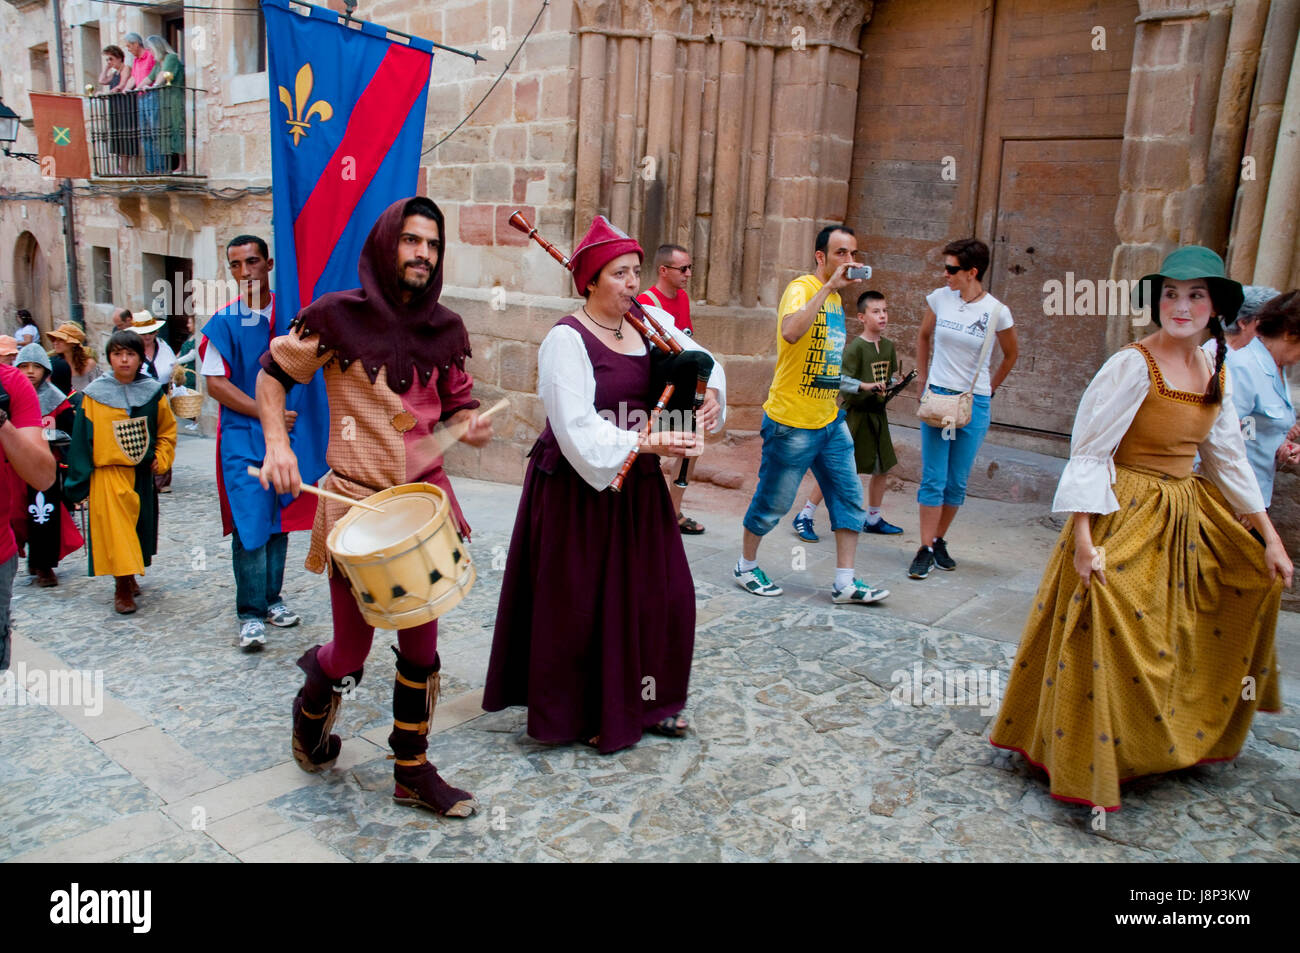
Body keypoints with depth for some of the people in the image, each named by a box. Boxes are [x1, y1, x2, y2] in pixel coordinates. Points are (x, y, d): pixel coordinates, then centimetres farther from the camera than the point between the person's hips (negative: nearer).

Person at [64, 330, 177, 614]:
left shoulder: (152, 392, 2)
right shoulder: (94, 394, -5)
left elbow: (167, 428, 14)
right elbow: (82, 438, -1)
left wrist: (161, 458, 0)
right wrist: (79, 480, -2)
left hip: (142, 473, 3)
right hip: (109, 472, -3)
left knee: (139, 524, 11)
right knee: (115, 525, -9)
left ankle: (130, 577, 31)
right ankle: (123, 588, -3)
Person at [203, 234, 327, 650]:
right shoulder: (224, 322, -2)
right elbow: (215, 383, -5)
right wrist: (266, 412, -13)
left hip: (289, 434, 4)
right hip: (244, 438, -4)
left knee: (280, 518, 11)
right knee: (251, 524, -7)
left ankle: (272, 598, 24)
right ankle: (250, 614, 0)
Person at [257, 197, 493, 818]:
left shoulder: (446, 330, 3)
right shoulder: (339, 316, -8)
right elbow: (273, 373, 2)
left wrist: (470, 426, -11)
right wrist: (276, 443, -12)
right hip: (356, 503, -4)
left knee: (421, 646, 9)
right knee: (351, 653, 5)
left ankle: (413, 772, 26)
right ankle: (311, 709, 42)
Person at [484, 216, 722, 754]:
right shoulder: (567, 339, -14)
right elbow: (577, 428, -21)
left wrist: (709, 393, -4)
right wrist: (647, 443, -25)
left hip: (637, 487, 7)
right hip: (579, 489, -7)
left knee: (660, 594, 11)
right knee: (581, 605, 3)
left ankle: (644, 701, 29)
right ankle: (581, 715, 21)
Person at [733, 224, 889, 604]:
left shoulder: (835, 297, 13)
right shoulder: (802, 288, -14)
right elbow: (790, 332, -37)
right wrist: (828, 286, -34)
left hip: (830, 421, 8)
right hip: (792, 421, -8)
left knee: (849, 498, 5)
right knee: (772, 504, 5)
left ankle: (845, 583, 12)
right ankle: (746, 567, 25)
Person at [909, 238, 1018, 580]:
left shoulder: (996, 311, -6)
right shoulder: (940, 298, -1)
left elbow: (1011, 354, 11)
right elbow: (924, 336, 17)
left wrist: (989, 390, 12)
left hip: (974, 403, -1)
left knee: (957, 482, 6)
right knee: (933, 478, -2)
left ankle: (939, 542, 21)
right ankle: (925, 550, 2)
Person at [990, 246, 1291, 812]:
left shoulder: (1216, 376, 6)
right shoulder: (1133, 366, -14)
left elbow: (1229, 460, 14)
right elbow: (1088, 453, -16)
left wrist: (1269, 536, 13)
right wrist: (1083, 540, -23)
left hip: (1188, 520, 8)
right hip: (1126, 517, -8)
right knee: (1112, 641, -5)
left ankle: (1175, 740, 36)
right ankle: (1091, 763, 14)